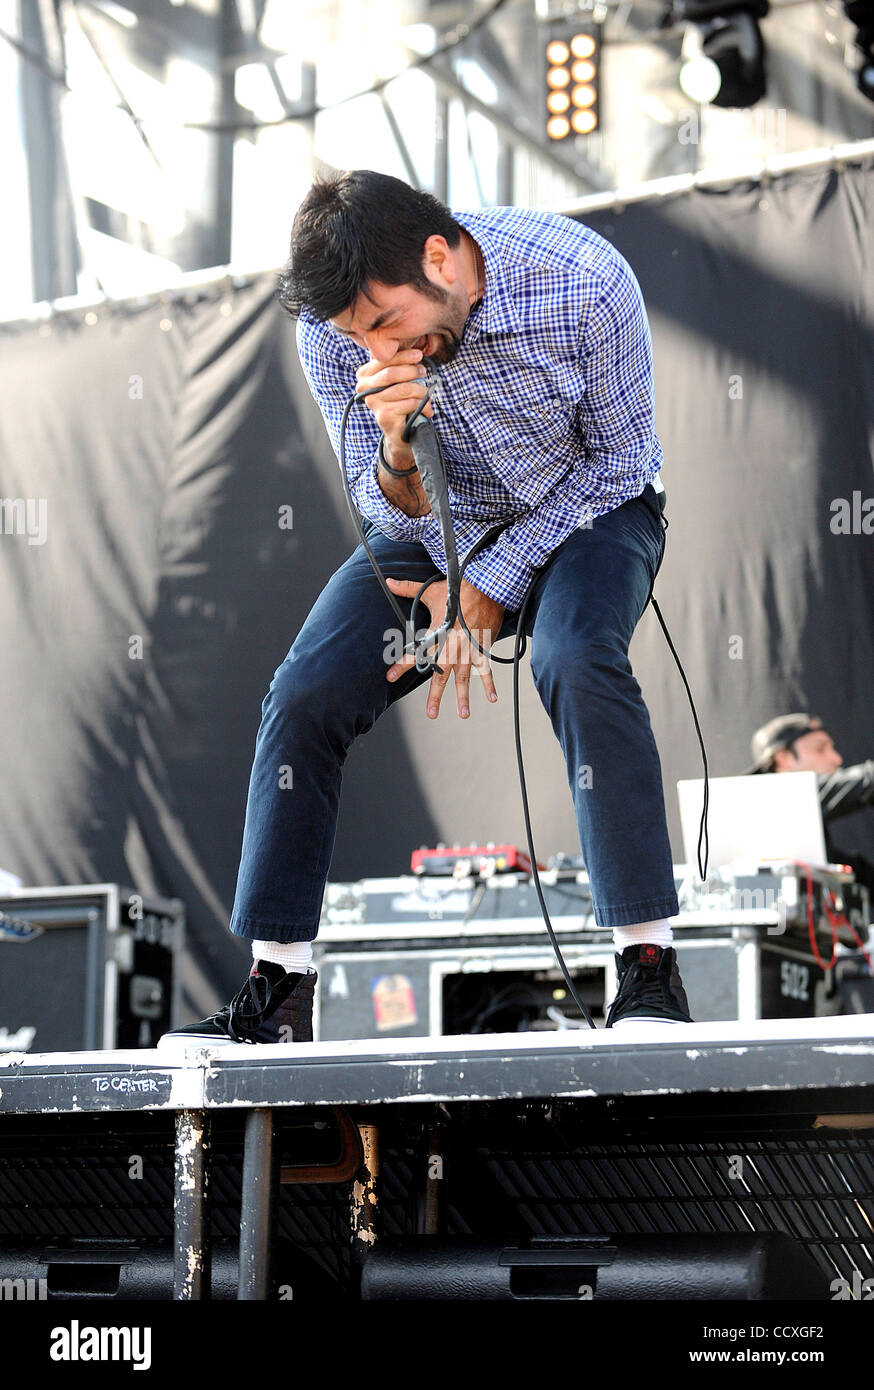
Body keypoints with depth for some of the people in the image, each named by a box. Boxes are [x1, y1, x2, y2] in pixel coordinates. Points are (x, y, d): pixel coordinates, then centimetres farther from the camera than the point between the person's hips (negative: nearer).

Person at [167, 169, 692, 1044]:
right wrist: (398, 450, -37)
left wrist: (490, 585, -18)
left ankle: (649, 970, -27)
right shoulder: (329, 331, -20)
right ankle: (276, 993, -5)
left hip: (588, 508, -3)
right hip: (435, 524, 3)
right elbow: (395, 514, -12)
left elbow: (617, 458, -15)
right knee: (303, 698, -15)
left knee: (575, 662, -34)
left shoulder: (583, 282, -30)